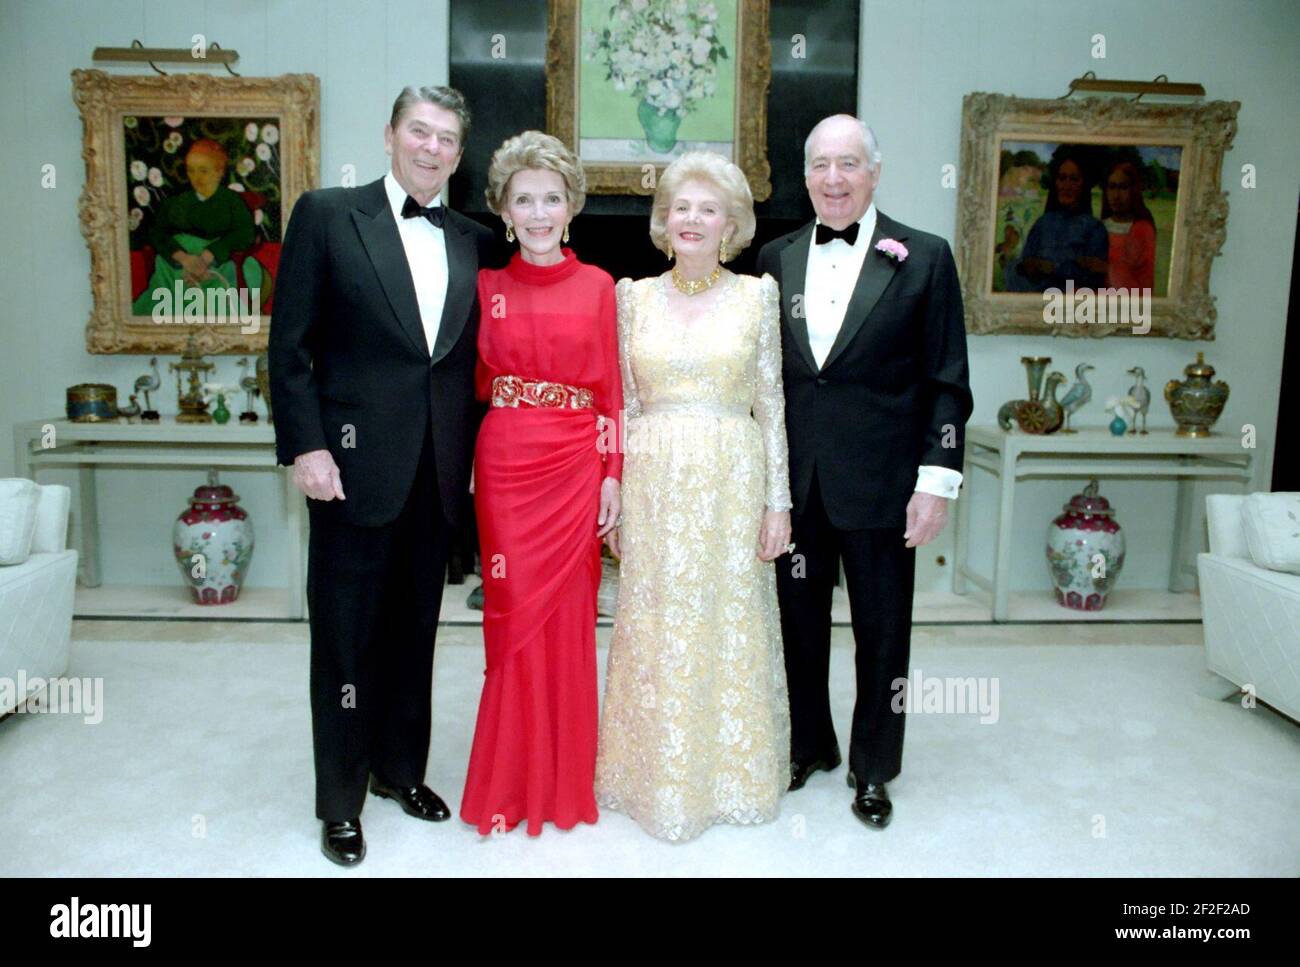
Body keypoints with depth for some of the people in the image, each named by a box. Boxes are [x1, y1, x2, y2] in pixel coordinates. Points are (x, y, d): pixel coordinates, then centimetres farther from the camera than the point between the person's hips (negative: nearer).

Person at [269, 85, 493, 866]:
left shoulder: (471, 240, 11)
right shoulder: (327, 215, -1)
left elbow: (471, 358, 11)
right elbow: (290, 343, -5)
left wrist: (473, 452, 5)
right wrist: (305, 446, -12)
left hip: (439, 473, 4)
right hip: (356, 465, -4)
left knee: (415, 630, 15)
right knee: (346, 635, 6)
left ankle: (400, 767, 34)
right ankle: (340, 801, 22)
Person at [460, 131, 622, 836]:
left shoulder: (597, 286, 5)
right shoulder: (487, 285, 5)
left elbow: (610, 389, 4)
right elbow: (476, 382, 10)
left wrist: (612, 476, 0)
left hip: (576, 468, 0)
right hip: (505, 466, 0)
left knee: (567, 618, 6)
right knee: (514, 617, 4)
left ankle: (565, 781, 24)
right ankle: (513, 784, 21)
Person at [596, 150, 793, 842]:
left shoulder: (757, 294, 3)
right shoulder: (634, 295, 6)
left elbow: (771, 404, 3)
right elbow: (623, 405, 7)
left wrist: (778, 500, -2)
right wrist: (613, 498, 2)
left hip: (732, 480, -1)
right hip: (654, 481, 1)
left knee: (730, 622, 7)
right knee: (657, 628, 6)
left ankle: (732, 773, 26)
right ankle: (659, 777, 24)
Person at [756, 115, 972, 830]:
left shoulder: (923, 257, -2)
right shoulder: (777, 259, 7)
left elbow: (947, 383, -4)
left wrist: (937, 480, -10)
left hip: (879, 484, -3)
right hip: (794, 480, 3)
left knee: (882, 630, 10)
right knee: (800, 620, 15)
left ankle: (873, 767, 30)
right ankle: (810, 745, 36)